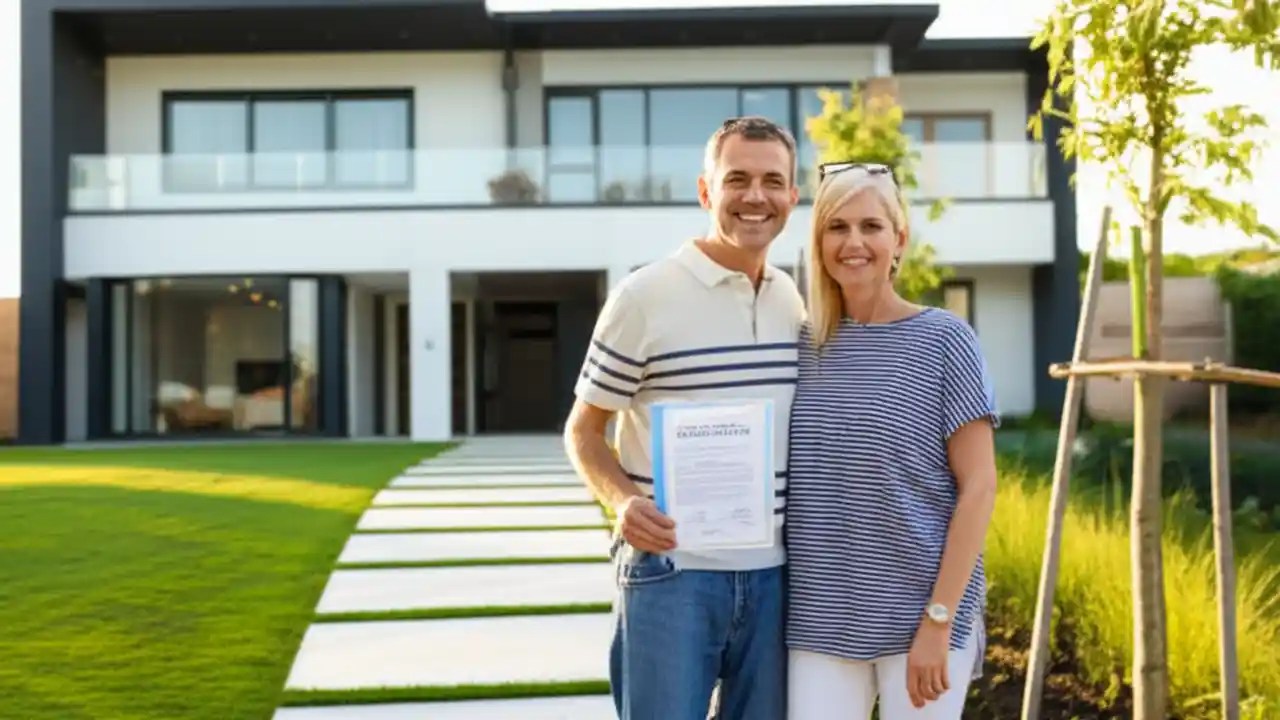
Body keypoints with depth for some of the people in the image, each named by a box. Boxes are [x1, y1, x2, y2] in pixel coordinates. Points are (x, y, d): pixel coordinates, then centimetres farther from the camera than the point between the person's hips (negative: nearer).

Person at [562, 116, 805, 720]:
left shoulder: (792, 301, 8)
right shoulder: (643, 297, -8)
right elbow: (582, 430, -2)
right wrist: (621, 500, -20)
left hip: (771, 572, 5)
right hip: (670, 570, -5)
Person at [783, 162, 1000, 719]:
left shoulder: (944, 340, -4)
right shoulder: (803, 345, 6)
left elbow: (978, 487, -7)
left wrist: (938, 619, -12)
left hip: (919, 618, -3)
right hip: (819, 622, 3)